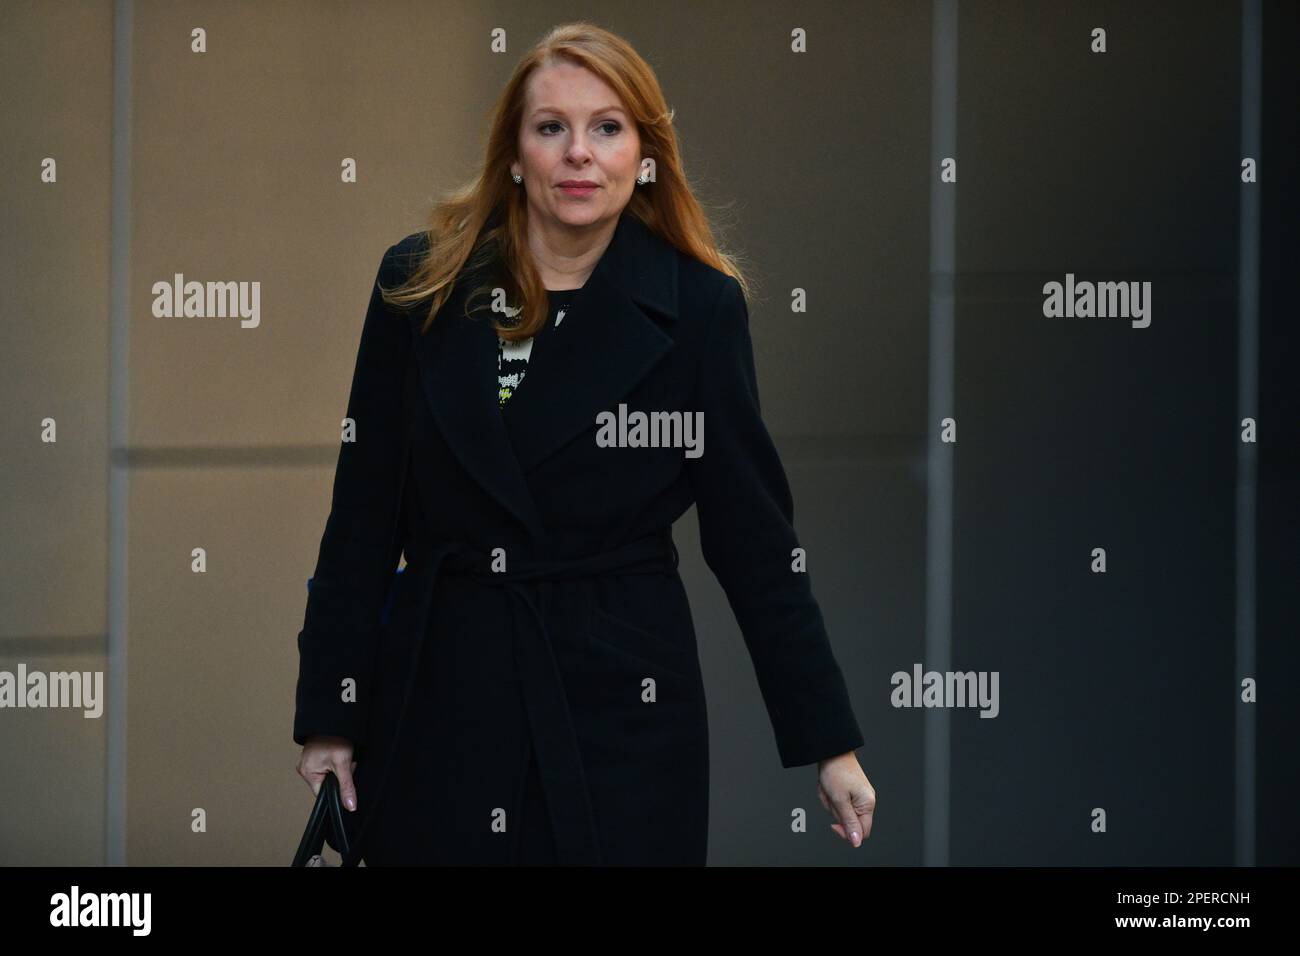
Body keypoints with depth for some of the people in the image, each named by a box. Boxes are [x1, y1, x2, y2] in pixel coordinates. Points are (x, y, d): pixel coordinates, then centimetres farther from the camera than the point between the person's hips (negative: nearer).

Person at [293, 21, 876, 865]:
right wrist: (328, 713, 4)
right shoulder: (420, 283, 1)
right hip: (437, 700, 1)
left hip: (620, 702, -1)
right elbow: (364, 514, 5)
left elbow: (754, 535, 0)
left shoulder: (698, 305, -3)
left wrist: (830, 742, -2)